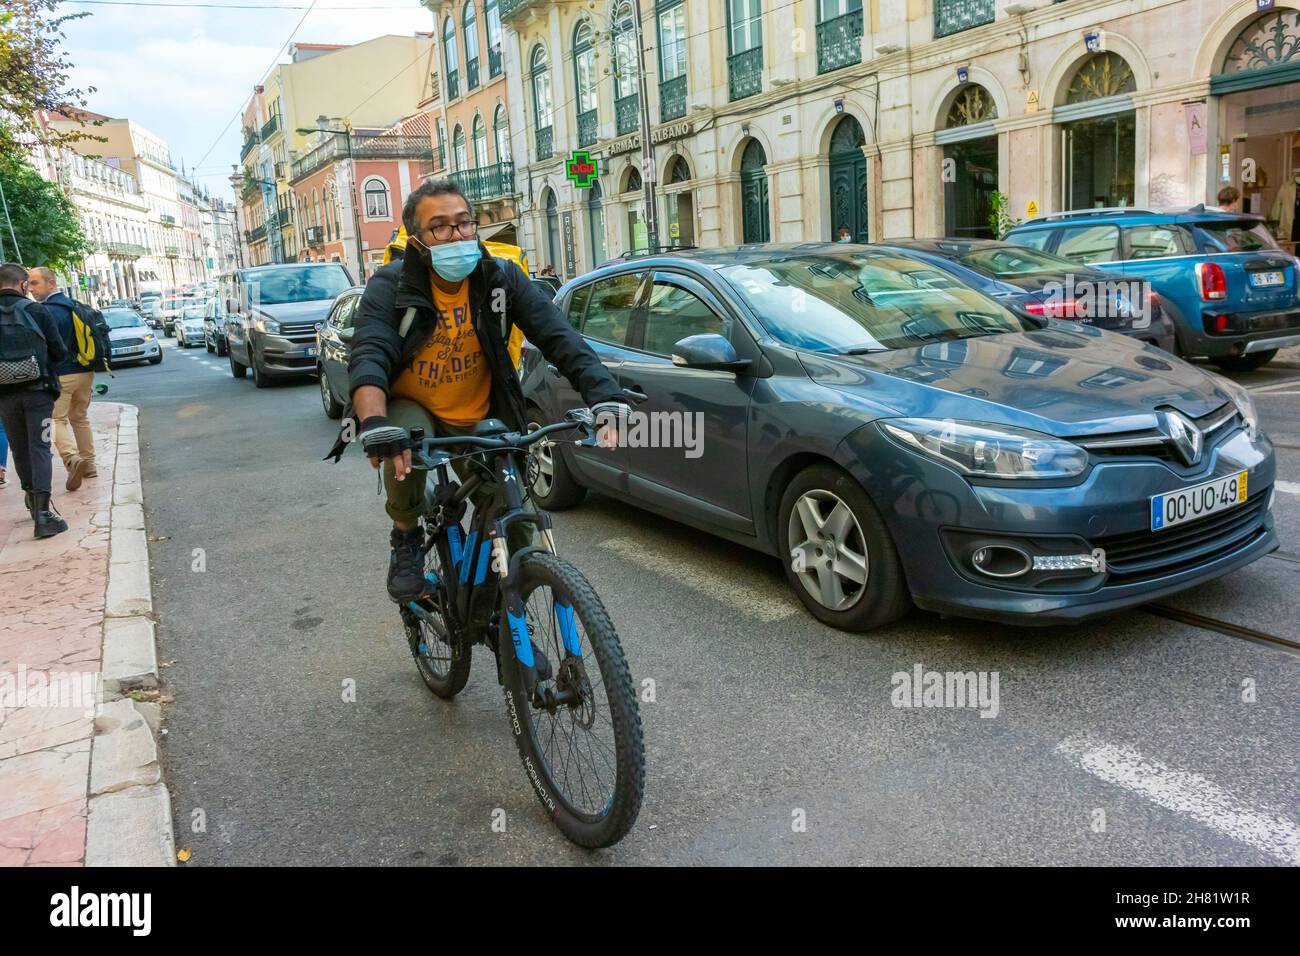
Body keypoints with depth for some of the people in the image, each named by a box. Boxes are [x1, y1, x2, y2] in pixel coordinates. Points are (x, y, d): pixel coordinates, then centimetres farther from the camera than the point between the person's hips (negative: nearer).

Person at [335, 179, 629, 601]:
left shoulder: (502, 278, -12)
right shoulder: (390, 286, -17)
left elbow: (560, 337, -22)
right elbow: (368, 357, -32)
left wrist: (606, 397, -38)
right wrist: (376, 424, -52)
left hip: (479, 419, 2)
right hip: (412, 408, -2)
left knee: (514, 527, -6)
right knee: (404, 438, -36)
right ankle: (405, 538, -6)